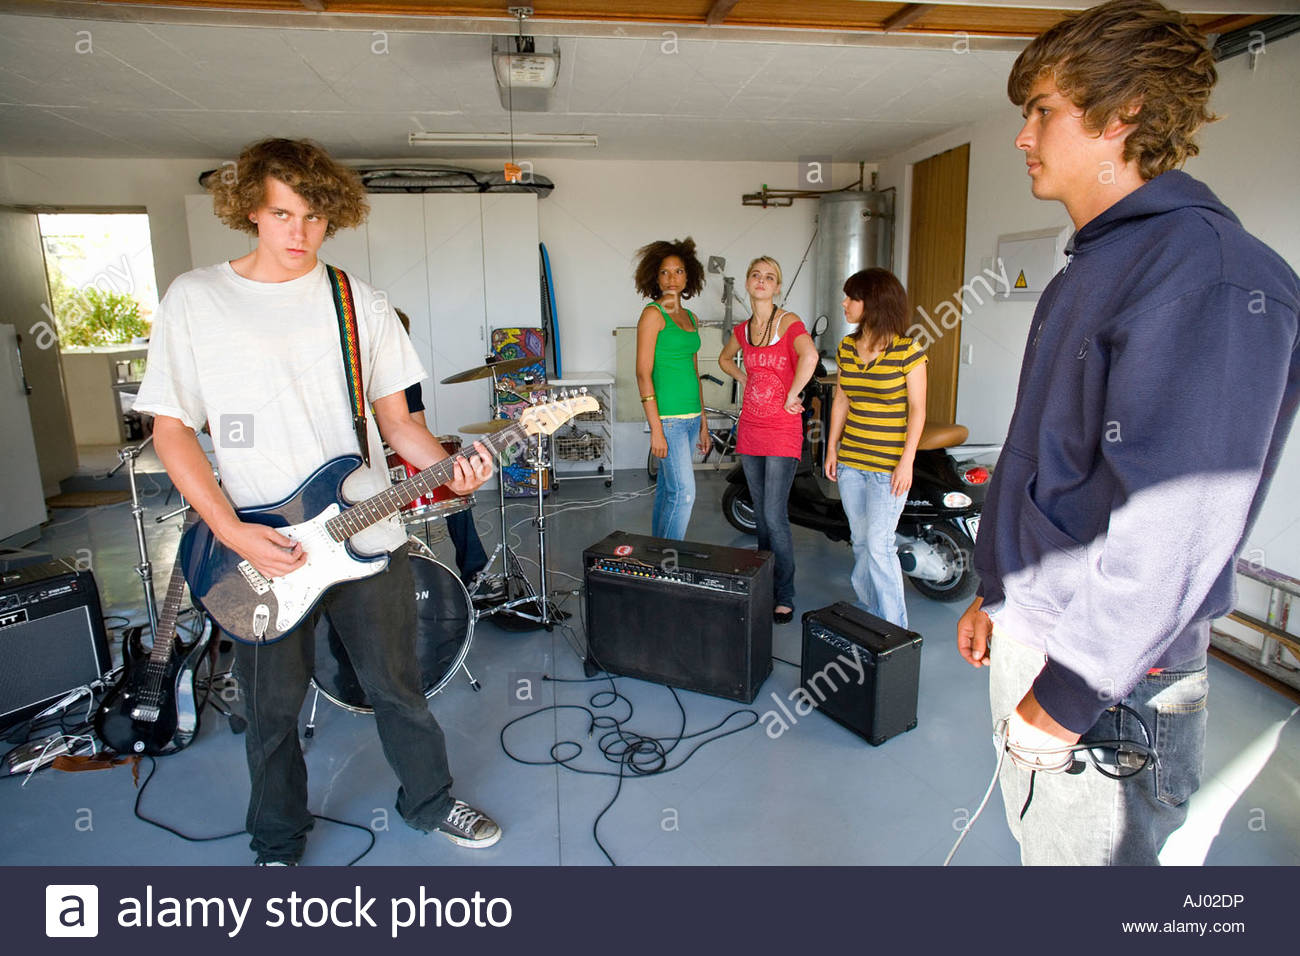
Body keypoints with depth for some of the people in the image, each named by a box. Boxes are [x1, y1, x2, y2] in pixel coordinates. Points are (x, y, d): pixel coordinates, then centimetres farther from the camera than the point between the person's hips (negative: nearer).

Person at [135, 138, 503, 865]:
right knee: (273, 710, 15)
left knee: (398, 688, 14)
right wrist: (234, 534, -13)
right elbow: (171, 429, -2)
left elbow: (395, 421, 5)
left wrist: (448, 466, -15)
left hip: (369, 540, 1)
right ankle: (279, 844, 40)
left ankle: (431, 801, 39)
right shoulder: (193, 300, -2)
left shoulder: (363, 304, 2)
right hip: (260, 555, 0)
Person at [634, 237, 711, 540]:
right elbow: (643, 372, -12)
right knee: (684, 492, -12)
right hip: (668, 415, -7)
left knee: (667, 490, 12)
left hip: (691, 415, 7)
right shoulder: (653, 314, -6)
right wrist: (656, 429, -18)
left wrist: (703, 421, 18)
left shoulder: (691, 318, 15)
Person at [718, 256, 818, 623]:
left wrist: (791, 397, -21)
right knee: (760, 513, 14)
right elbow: (725, 358, 31)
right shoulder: (742, 329, 10)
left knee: (775, 516, -8)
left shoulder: (790, 322, -8)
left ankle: (785, 597, 6)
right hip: (750, 429, 6)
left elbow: (809, 356, -29)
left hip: (782, 431, -6)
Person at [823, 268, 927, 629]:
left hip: (889, 466, -6)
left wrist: (906, 462, -14)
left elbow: (917, 410, -9)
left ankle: (894, 628, 9)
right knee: (860, 541, 14)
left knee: (879, 545, -6)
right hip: (850, 460, 6)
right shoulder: (847, 347, 7)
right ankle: (866, 613, 28)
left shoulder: (907, 351, -10)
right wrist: (832, 448, 10)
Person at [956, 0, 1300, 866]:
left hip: (1109, 691, -9)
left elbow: (1173, 531, -26)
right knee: (1039, 838, 24)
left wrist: (1066, 697, -22)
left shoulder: (1209, 273, -20)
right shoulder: (1093, 268, 12)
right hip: (1030, 639, 9)